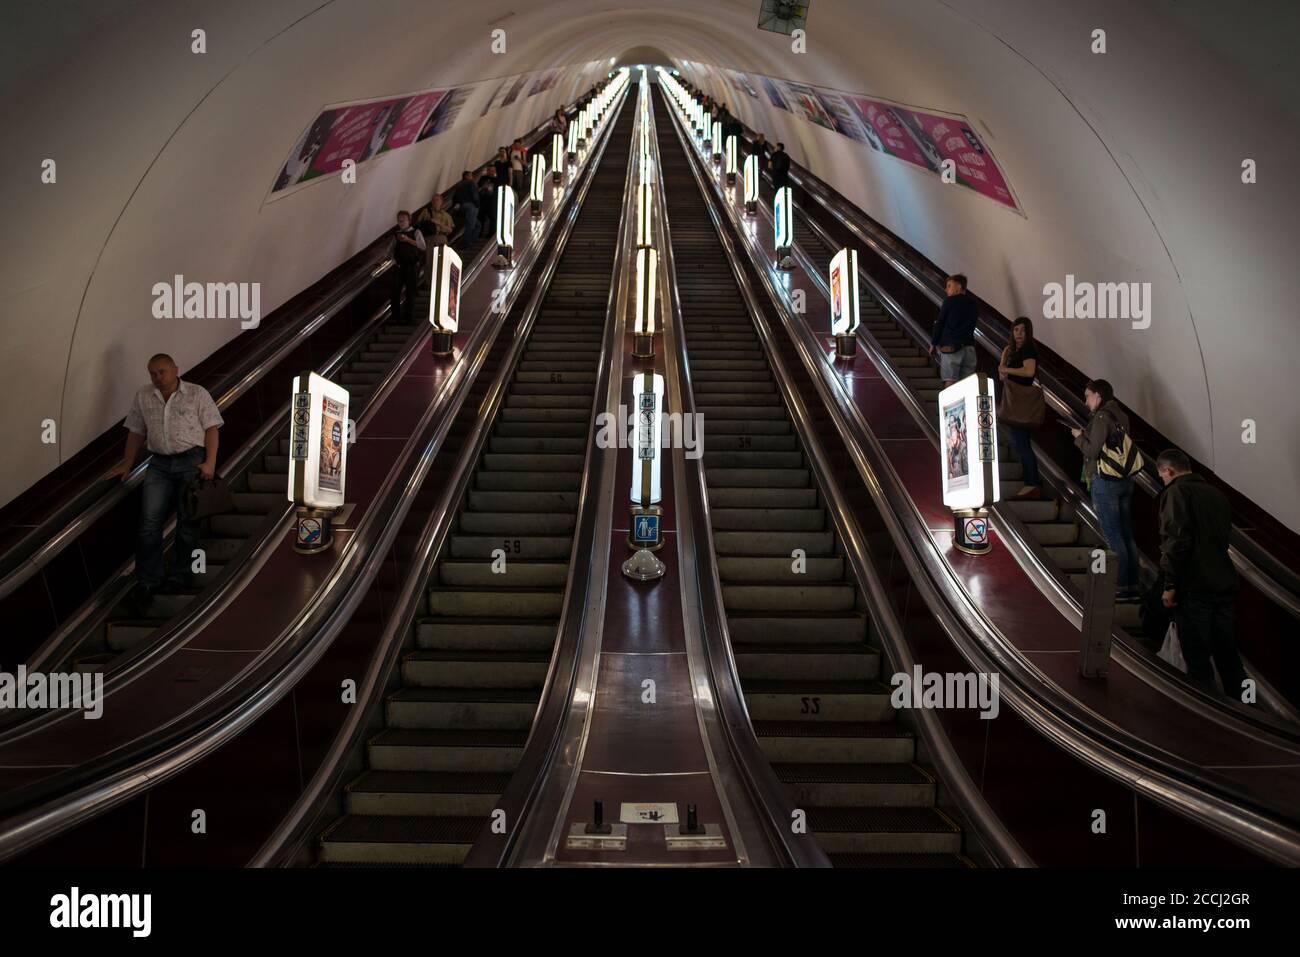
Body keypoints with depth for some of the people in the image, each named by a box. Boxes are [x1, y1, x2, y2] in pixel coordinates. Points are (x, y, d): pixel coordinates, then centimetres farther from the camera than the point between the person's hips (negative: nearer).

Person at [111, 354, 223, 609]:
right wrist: (127, 465, 14)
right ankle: (146, 582, -2)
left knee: (188, 523, -2)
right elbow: (136, 432, 19)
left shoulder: (197, 394, 4)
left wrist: (210, 462, -10)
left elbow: (211, 428, 0)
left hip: (192, 461, -3)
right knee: (149, 523, -7)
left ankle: (180, 579, 7)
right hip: (159, 465, 3)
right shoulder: (142, 397, 14)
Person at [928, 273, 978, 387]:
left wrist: (933, 344, 8)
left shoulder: (949, 301, -1)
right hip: (969, 347, 5)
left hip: (950, 347, -5)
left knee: (950, 382, -10)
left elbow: (939, 323, -2)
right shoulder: (973, 304, 15)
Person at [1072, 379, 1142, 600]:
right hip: (1125, 480, 8)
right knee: (1126, 534, 11)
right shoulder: (1120, 415, 13)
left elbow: (1092, 451, -16)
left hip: (1105, 482, -8)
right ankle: (1133, 585, 15)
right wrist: (1088, 434, 15)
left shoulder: (1101, 417, -12)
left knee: (1112, 536, -3)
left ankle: (1121, 587, -1)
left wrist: (1079, 436, 0)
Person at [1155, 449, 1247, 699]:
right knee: (1228, 655, 12)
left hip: (1193, 587, -7)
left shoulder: (1177, 492, -6)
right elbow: (1224, 538, 21)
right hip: (1225, 585, 7)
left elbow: (1176, 540, -16)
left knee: (1197, 660, -2)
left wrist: (1169, 585, -13)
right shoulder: (1218, 494, 16)